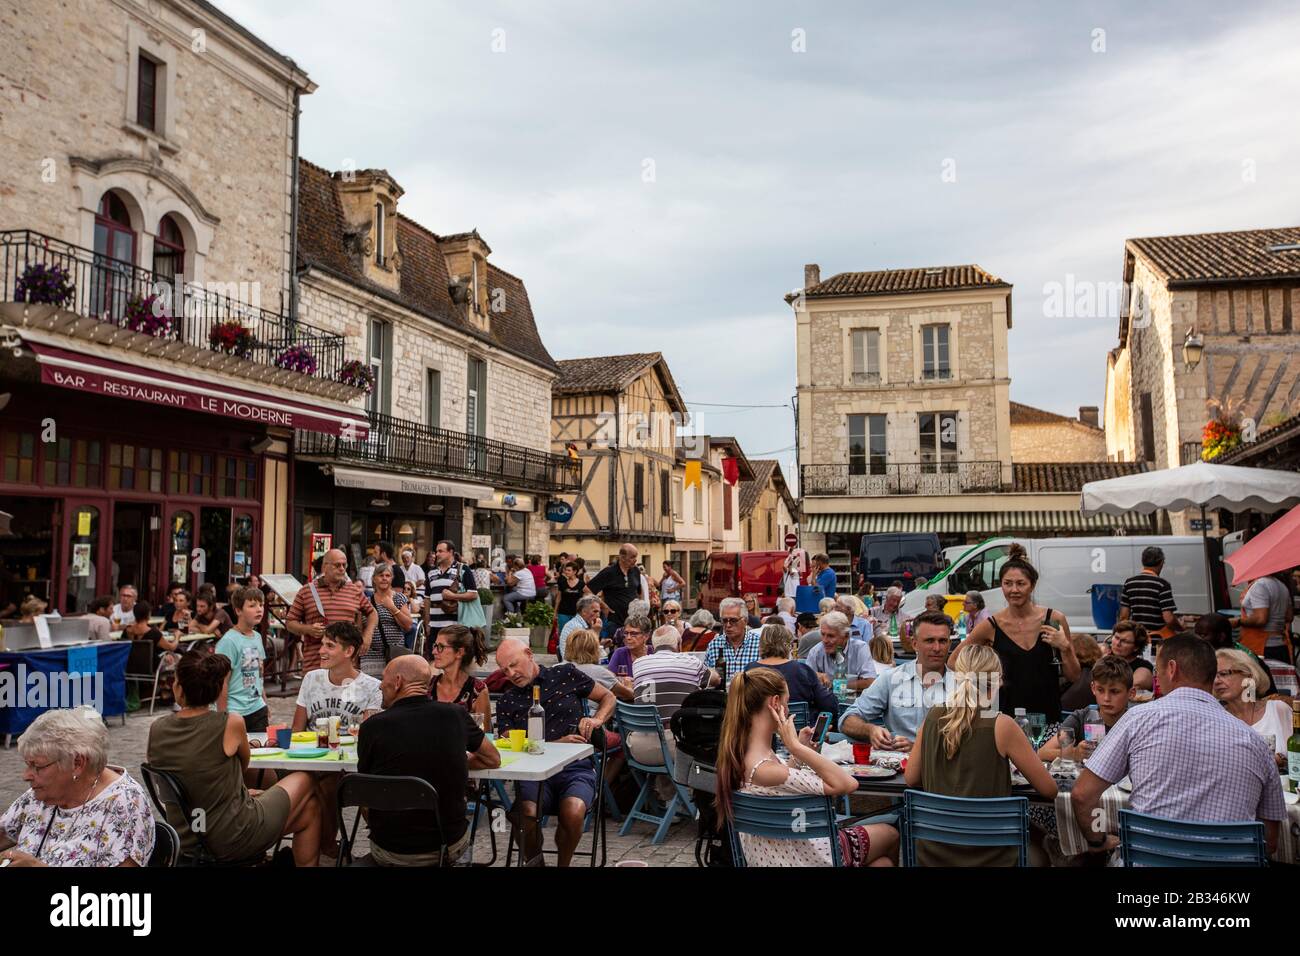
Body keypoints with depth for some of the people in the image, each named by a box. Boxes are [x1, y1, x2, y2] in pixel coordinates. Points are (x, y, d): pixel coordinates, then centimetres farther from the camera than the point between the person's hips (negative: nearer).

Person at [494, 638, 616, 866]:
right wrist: (556, 743, -9)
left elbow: (608, 698, 20)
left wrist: (596, 720, -2)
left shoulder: (566, 675, 11)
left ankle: (563, 864, -2)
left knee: (573, 812, -32)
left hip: (577, 766, -1)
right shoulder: (507, 702, 14)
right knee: (527, 814, -31)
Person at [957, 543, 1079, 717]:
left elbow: (1073, 677, 5)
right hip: (1008, 714, -1)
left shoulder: (1055, 620, -2)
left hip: (1049, 713, 1)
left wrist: (1065, 647, -9)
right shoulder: (991, 626, -4)